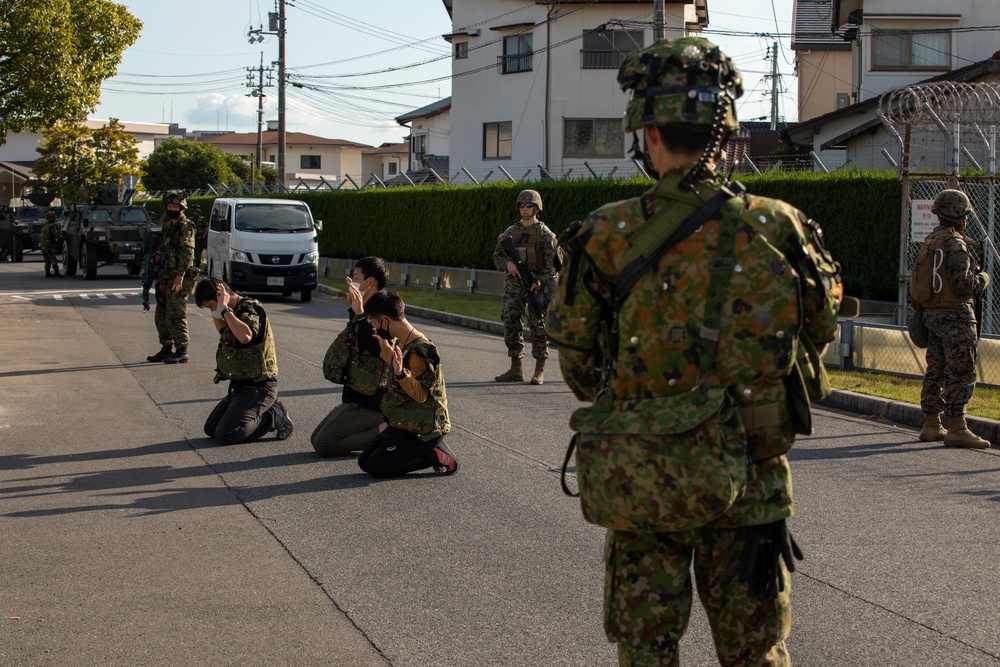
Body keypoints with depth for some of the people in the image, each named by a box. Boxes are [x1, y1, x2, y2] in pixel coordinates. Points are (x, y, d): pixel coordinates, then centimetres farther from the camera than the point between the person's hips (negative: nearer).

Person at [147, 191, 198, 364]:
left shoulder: (186, 227, -9)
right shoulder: (167, 226, 17)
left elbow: (187, 252, -18)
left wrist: (180, 275, -25)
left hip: (178, 279, -9)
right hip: (164, 277, 9)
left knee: (176, 315, -9)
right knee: (161, 315, 11)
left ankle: (181, 351, -6)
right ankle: (166, 348, 19)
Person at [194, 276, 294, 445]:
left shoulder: (250, 309, -17)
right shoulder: (234, 313, 12)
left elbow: (245, 336, -40)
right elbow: (223, 332, 36)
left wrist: (224, 309, -28)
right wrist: (217, 314, 16)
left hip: (257, 387, -10)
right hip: (240, 385, 10)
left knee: (224, 435, -19)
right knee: (211, 428, 12)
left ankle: (273, 418, -3)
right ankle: (268, 411, 12)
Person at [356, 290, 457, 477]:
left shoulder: (419, 350, -23)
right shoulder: (402, 343, 6)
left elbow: (421, 395, -27)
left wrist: (401, 374, -41)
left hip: (422, 430, -10)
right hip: (403, 423, 10)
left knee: (375, 467, -15)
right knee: (364, 461, 6)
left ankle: (437, 456, -4)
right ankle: (429, 449, 10)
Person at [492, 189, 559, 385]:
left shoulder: (544, 234, -3)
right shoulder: (510, 232, 10)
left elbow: (553, 262, -7)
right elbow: (497, 256, 14)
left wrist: (538, 281, -18)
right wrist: (507, 263, -8)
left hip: (537, 286, -5)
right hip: (514, 285, 5)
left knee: (538, 326, -6)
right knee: (511, 326, 4)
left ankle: (540, 371, 0)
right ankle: (515, 370, 11)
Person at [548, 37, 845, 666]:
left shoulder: (610, 235, -10)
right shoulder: (778, 230, -6)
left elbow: (575, 352, 2)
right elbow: (822, 328, 9)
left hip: (641, 478, -1)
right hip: (749, 479, 1)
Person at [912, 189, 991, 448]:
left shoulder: (929, 242, 12)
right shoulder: (954, 244, -15)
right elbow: (963, 286, -19)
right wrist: (983, 279, -2)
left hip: (931, 314, 9)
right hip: (955, 315, -9)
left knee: (936, 371, 13)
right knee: (961, 372, -6)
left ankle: (931, 426, 17)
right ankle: (957, 429, -8)